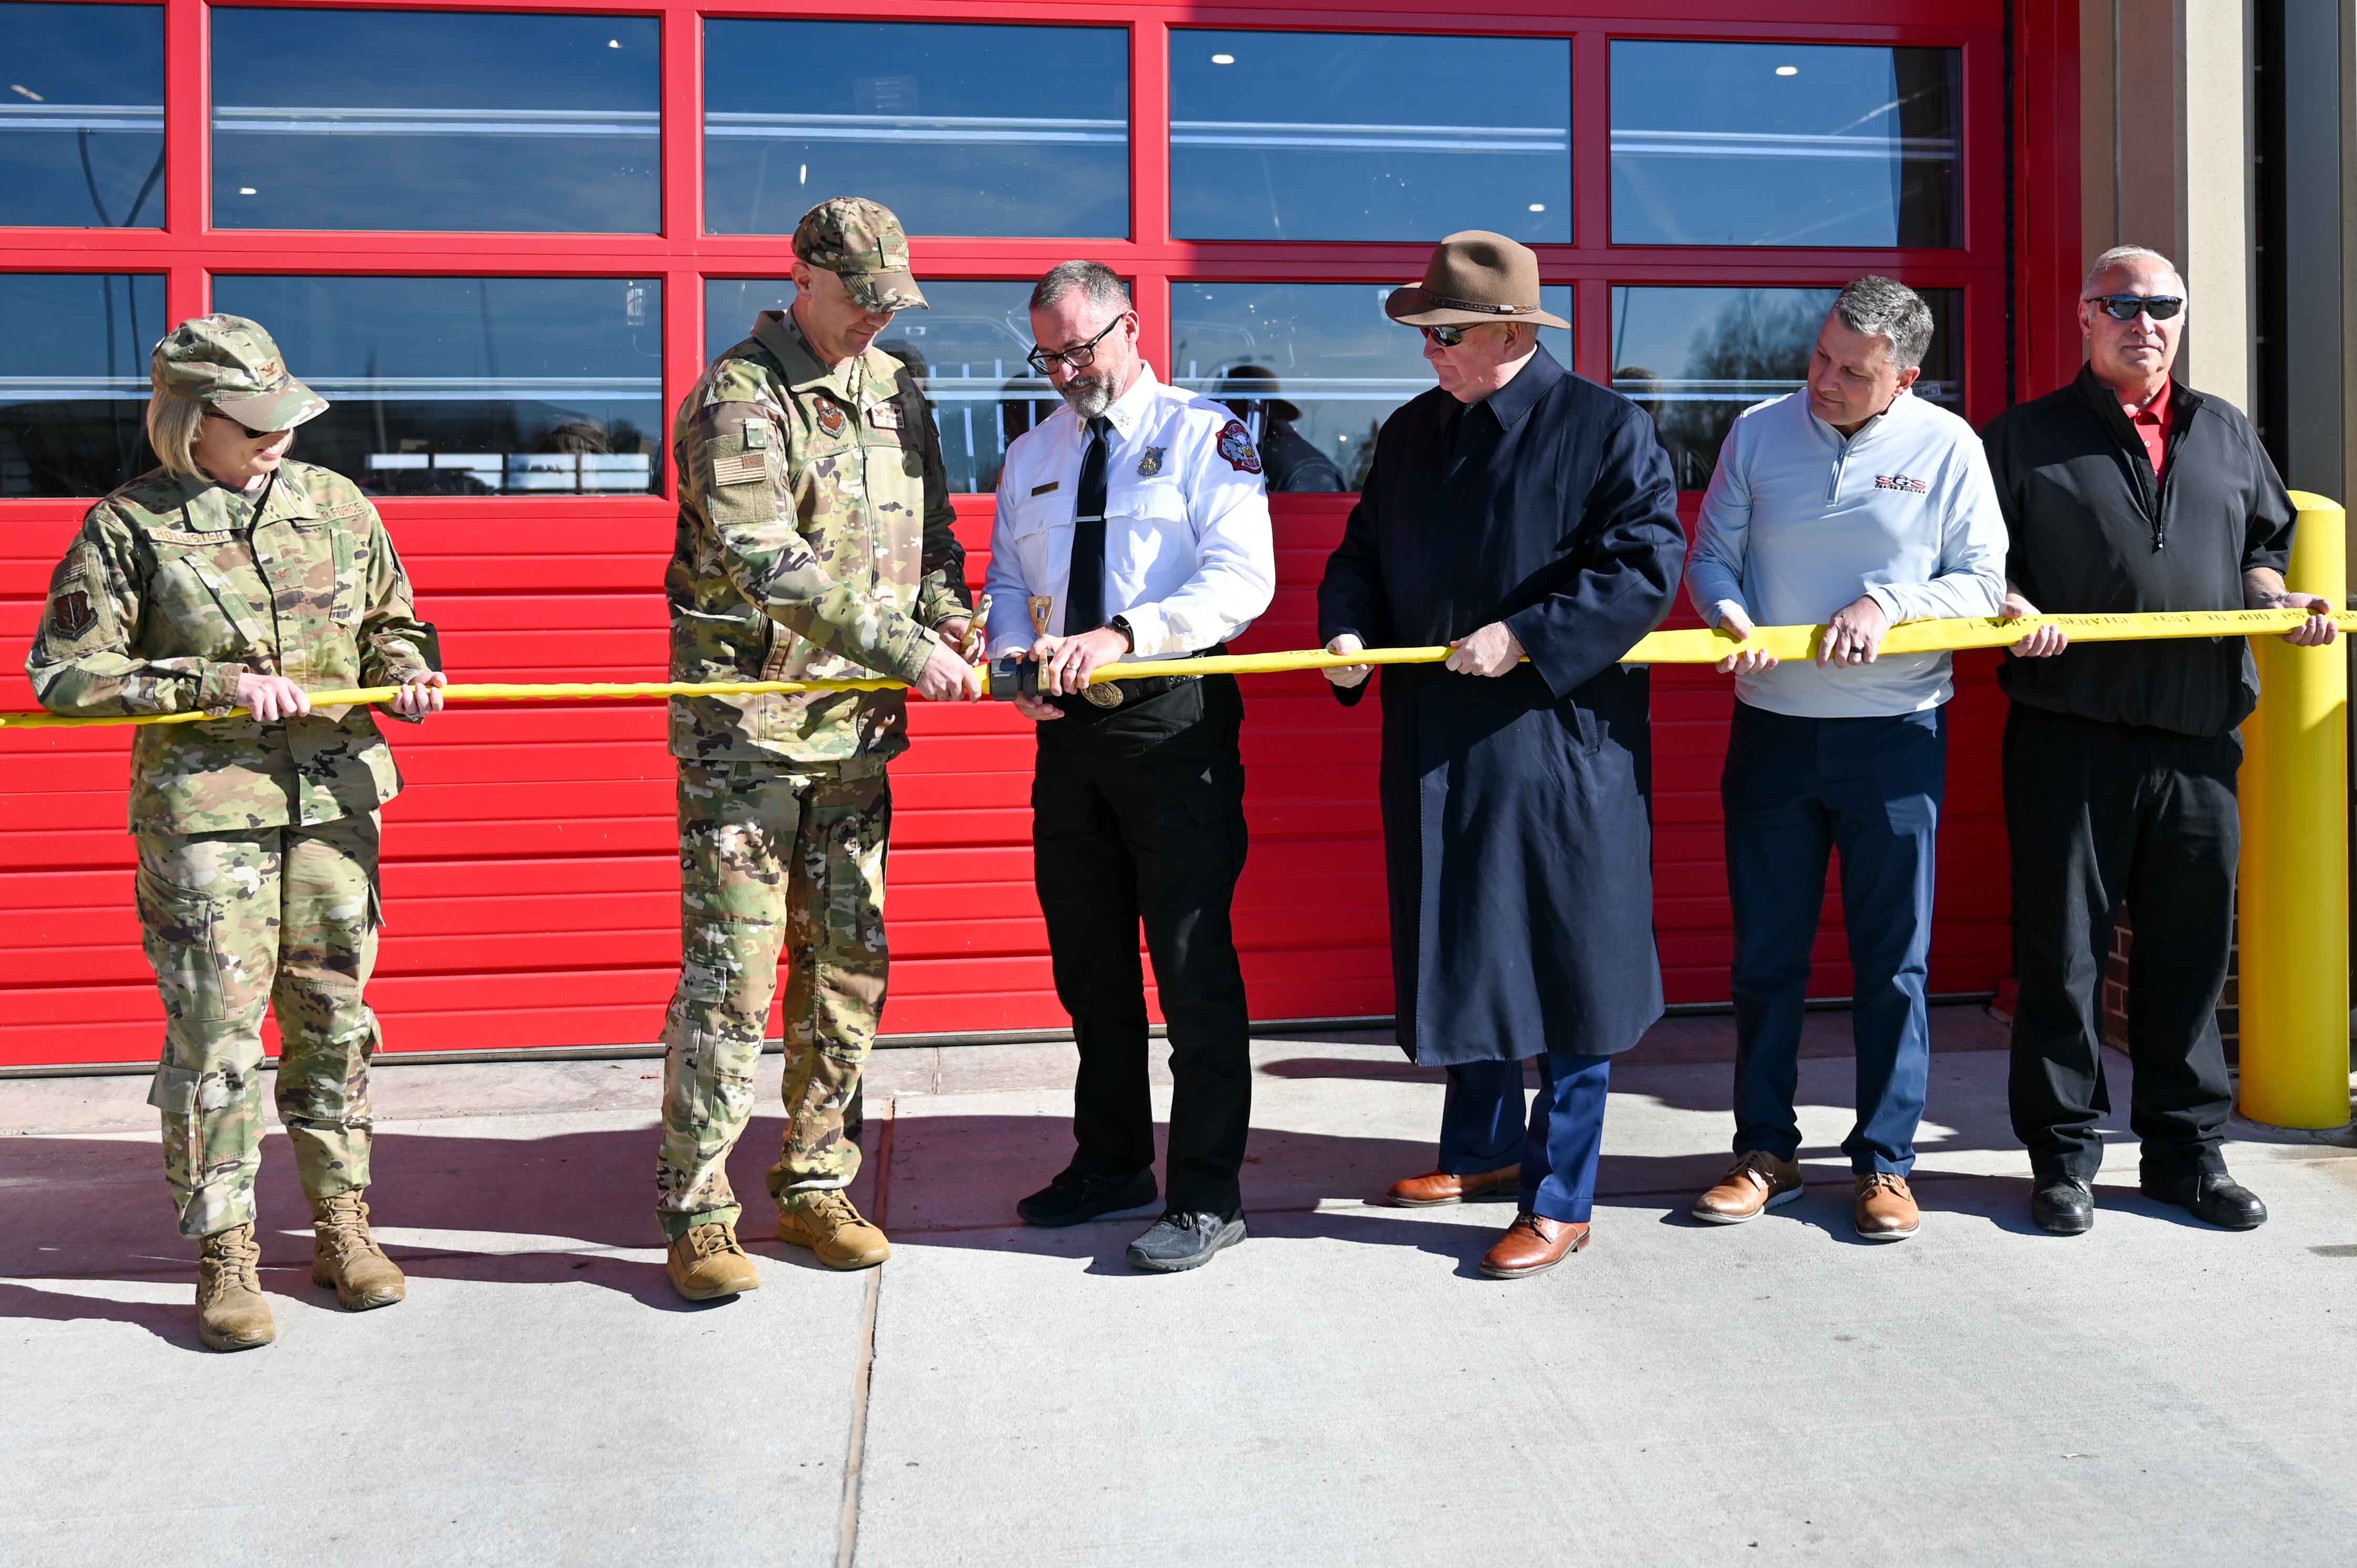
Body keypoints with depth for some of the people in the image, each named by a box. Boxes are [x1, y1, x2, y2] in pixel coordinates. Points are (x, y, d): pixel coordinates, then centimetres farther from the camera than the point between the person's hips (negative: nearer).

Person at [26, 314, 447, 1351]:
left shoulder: (337, 506, 7)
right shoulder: (130, 526, -3)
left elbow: (393, 620, 20)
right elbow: (63, 674, -5)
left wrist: (405, 669, -4)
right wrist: (217, 684, -15)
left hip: (335, 799, 3)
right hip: (201, 809, -3)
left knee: (333, 1020, 9)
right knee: (214, 1035, -2)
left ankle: (342, 1227, 24)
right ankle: (225, 1258, 11)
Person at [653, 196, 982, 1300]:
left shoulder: (896, 393, 14)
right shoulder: (738, 398, -9)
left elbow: (930, 539, 20)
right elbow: (763, 560, -22)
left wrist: (957, 632, -1)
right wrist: (904, 646, -27)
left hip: (858, 726, 7)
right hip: (746, 724, -6)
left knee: (850, 965, 10)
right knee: (731, 971, -5)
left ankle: (814, 1187, 22)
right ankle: (696, 1216, 6)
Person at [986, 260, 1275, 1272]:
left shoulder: (1203, 437, -2)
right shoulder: (1030, 456, 17)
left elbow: (1242, 579, -14)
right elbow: (1007, 583, 20)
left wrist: (1122, 636, -26)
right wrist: (1017, 656, -4)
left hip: (1175, 723, -6)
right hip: (1069, 731, 6)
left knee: (1192, 963, -5)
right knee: (1088, 962, 13)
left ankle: (1208, 1197, 3)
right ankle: (1112, 1163, 28)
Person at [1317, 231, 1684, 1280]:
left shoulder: (1605, 428, -6)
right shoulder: (1410, 432, 12)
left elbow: (1646, 567, -13)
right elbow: (1362, 553, 17)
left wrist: (1523, 637, -19)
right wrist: (1348, 630, -4)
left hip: (1563, 747, -6)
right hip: (1437, 748, 6)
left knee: (1565, 964, 1)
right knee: (1455, 952, 16)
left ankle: (1560, 1200, 13)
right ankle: (1483, 1147, 36)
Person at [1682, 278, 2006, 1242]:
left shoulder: (1947, 447, 0)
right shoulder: (1759, 432, 5)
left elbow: (1980, 581, 1)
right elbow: (1711, 556, 9)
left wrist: (1889, 604, -16)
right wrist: (1731, 615, -11)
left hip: (1896, 735, -2)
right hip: (1773, 728, 2)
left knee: (1894, 961, 3)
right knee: (1766, 953, 7)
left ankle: (1885, 1161, 16)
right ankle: (1765, 1151, 20)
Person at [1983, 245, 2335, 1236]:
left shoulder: (2227, 436, 19)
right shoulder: (2027, 437, 6)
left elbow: (2261, 544, 24)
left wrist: (2276, 599, 4)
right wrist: (2018, 612, -14)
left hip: (2199, 737, 4)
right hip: (2070, 733, -4)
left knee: (2192, 948, 9)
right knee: (2063, 948, 0)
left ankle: (2186, 1151, 21)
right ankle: (2063, 1155, 11)